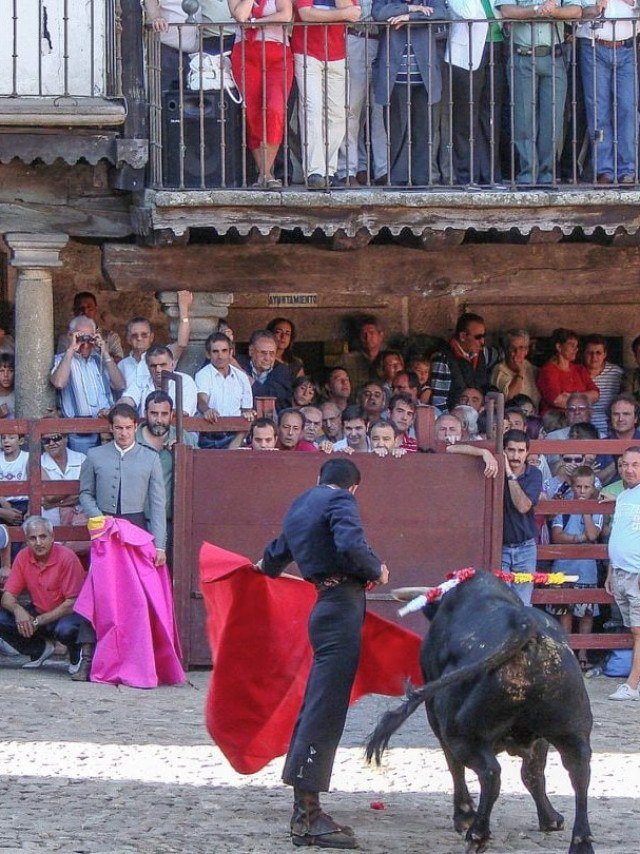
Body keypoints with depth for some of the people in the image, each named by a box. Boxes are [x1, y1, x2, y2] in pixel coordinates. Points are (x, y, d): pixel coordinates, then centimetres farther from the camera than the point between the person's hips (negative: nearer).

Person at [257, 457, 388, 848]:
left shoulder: (299, 508, 22)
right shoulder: (340, 501, -5)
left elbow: (276, 555, 40)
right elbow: (351, 545, -24)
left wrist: (267, 566, 64)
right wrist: (377, 569, -5)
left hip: (326, 608, 9)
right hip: (343, 608, -9)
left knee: (317, 708, 14)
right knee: (325, 711, -11)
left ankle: (305, 810, 18)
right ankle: (308, 814, -14)